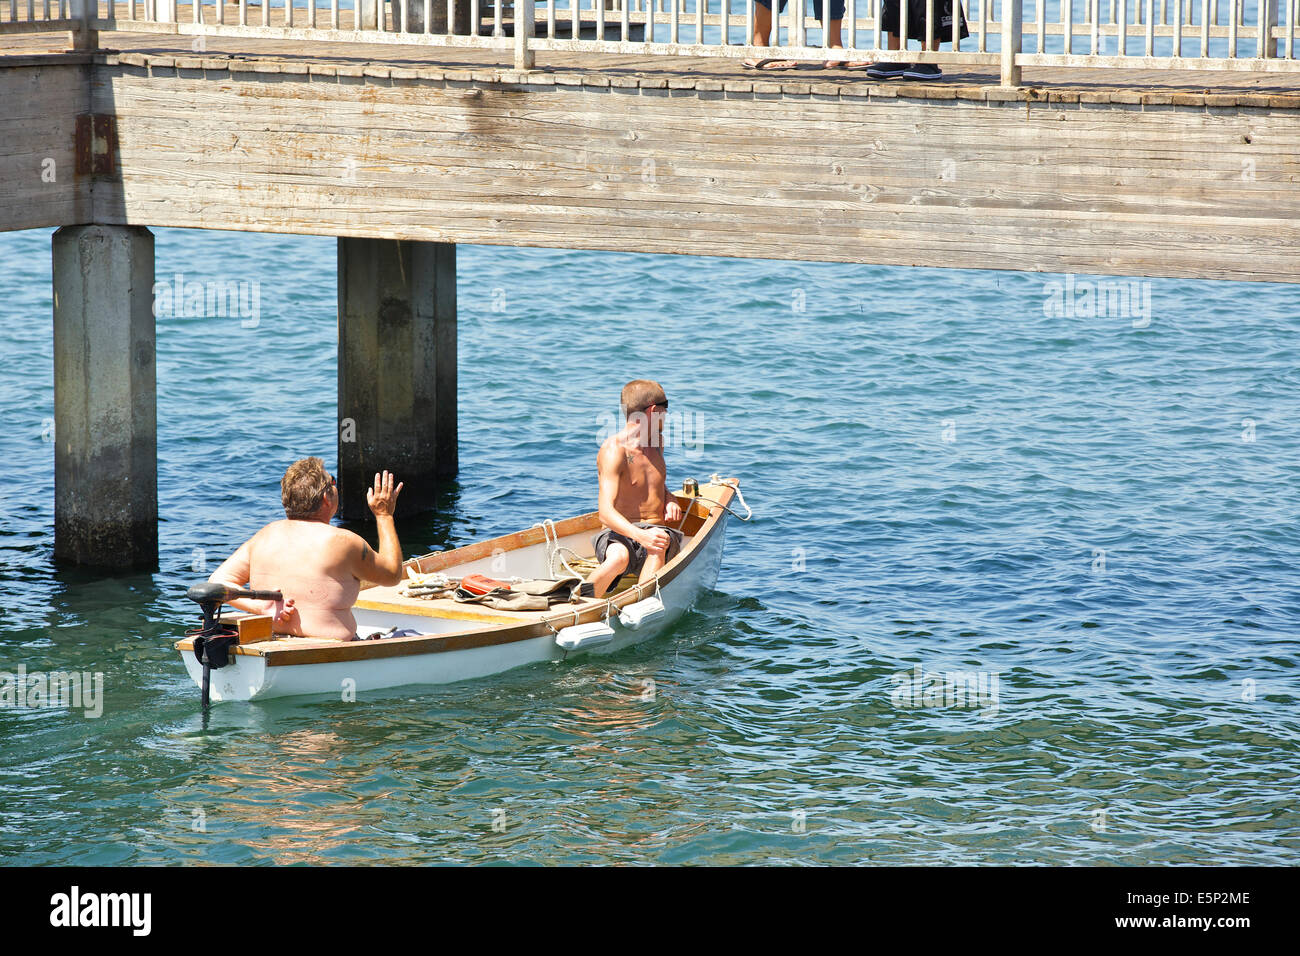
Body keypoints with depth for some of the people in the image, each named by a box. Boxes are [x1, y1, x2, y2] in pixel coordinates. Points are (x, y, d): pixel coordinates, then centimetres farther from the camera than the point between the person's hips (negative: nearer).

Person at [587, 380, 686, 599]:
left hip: (658, 529, 5)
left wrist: (669, 499, 13)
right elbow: (606, 512, -22)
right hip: (619, 534, -5)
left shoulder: (657, 441, 16)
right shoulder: (614, 451, -10)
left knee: (660, 540, -34)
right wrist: (640, 536, -39)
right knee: (619, 556, -41)